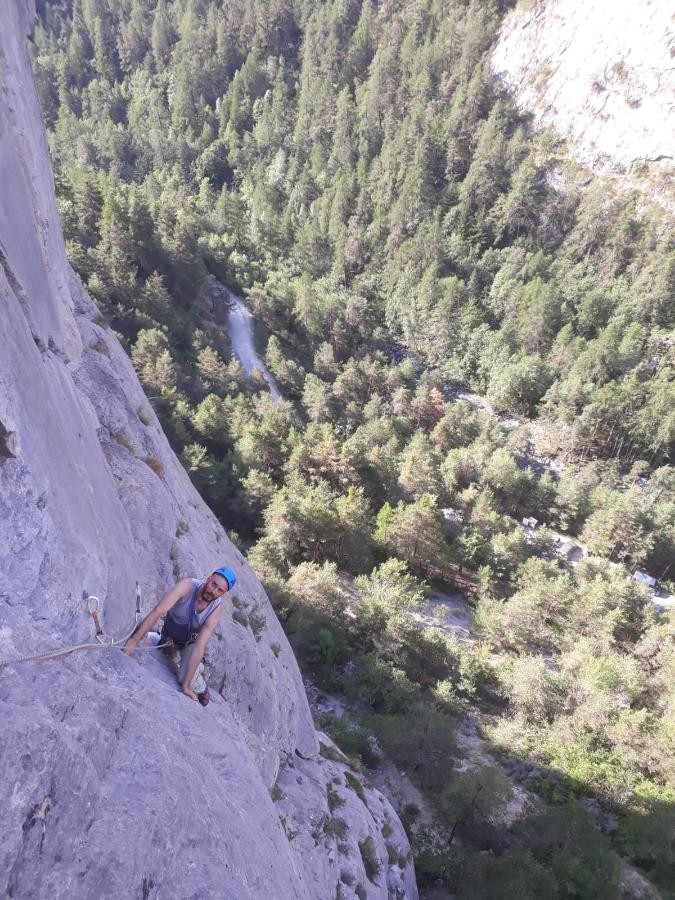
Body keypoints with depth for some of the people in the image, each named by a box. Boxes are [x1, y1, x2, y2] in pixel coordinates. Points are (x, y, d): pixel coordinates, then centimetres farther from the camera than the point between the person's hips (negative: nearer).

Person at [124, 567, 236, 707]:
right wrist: (134, 640, -44)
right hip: (169, 639, 2)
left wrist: (186, 685, -34)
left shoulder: (215, 611, -28)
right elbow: (157, 612, -38)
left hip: (190, 643, -2)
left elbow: (199, 648, -31)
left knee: (191, 681, -21)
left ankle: (201, 687, 14)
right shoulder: (187, 586, -32)